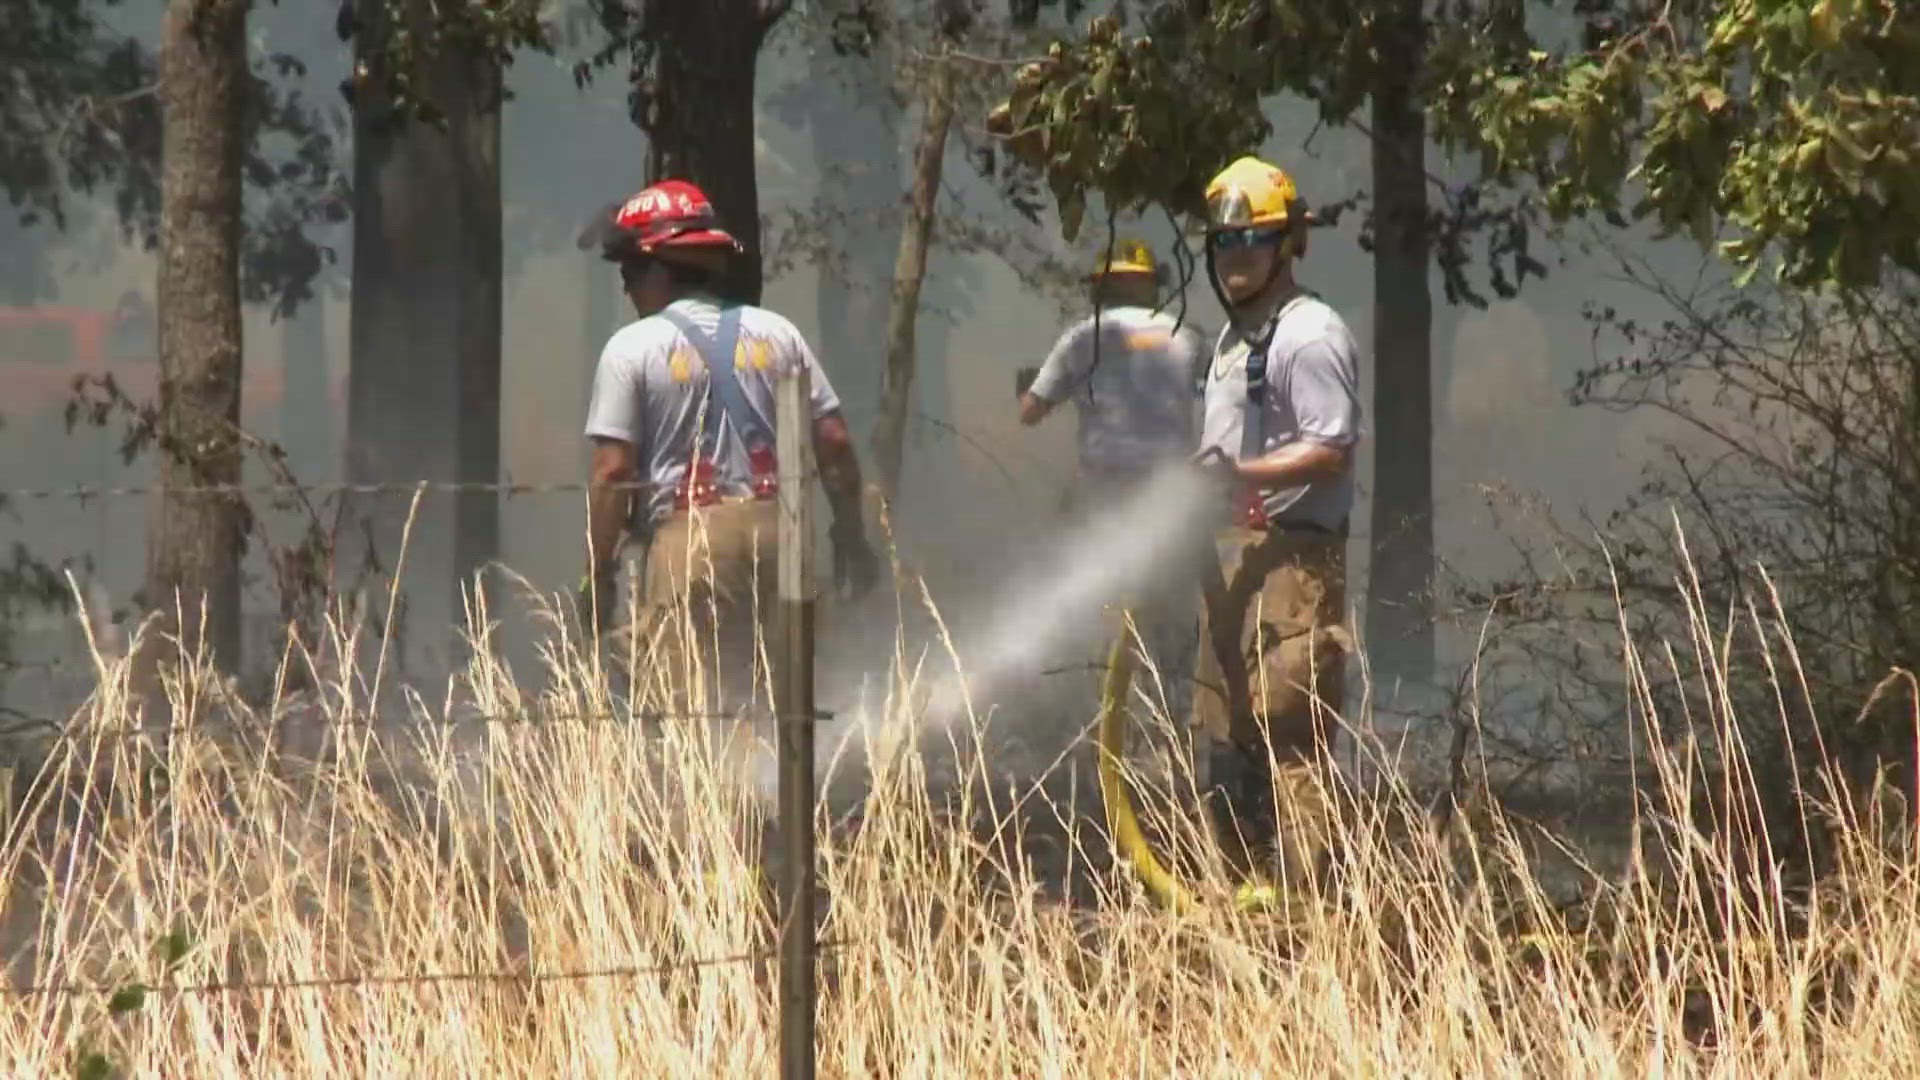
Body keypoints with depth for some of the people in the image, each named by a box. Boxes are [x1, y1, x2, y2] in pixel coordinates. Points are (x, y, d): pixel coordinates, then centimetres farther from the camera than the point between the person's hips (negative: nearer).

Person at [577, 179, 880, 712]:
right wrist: (852, 539, 16)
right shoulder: (775, 333, 12)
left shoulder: (632, 348, -1)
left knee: (687, 703, -5)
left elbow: (611, 471, -6)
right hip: (775, 528, 5)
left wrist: (598, 575, -1)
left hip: (686, 538, -5)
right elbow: (833, 443, 9)